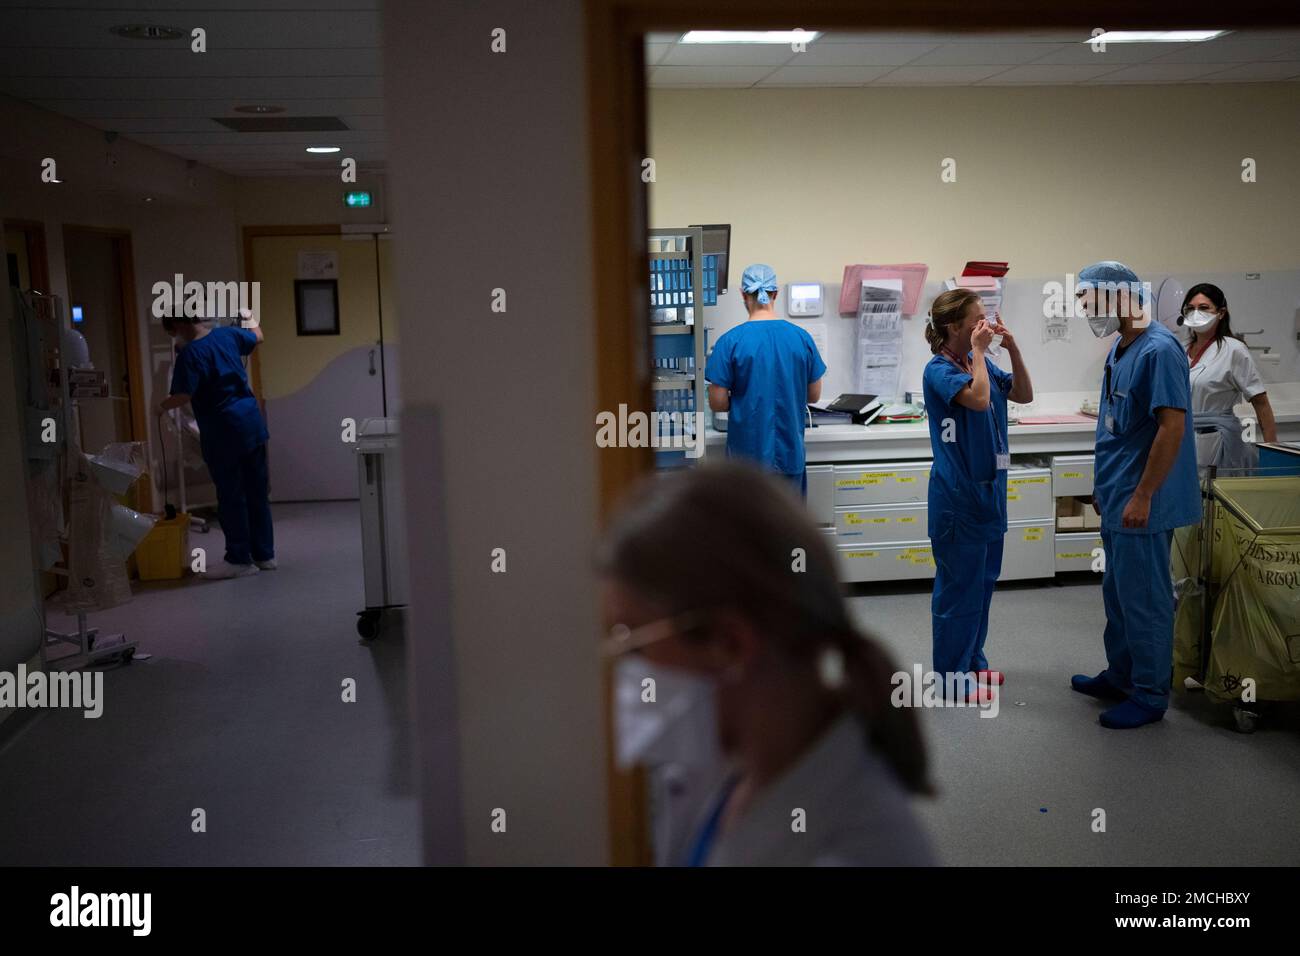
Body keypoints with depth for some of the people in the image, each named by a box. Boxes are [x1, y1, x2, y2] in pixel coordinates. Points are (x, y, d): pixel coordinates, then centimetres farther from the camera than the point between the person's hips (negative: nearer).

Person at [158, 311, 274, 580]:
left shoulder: (190, 353, -15)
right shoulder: (227, 334, 6)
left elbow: (183, 396, -21)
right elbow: (257, 336, 27)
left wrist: (162, 407, -1)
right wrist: (250, 320, 47)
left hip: (223, 433, -7)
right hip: (252, 425, 7)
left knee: (231, 497, 2)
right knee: (257, 494, 12)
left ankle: (239, 559, 8)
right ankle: (264, 554, 20)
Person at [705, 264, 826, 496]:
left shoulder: (731, 341, -12)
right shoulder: (801, 337, -3)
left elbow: (717, 403, -9)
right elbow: (813, 396, 6)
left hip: (748, 452, -2)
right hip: (790, 452, 2)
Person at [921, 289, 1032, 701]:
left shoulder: (981, 363, 8)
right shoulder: (939, 370, -16)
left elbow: (1024, 394, 11)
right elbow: (979, 399, -31)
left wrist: (1012, 348, -1)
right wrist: (978, 352, -19)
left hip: (987, 488, 9)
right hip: (957, 493, -9)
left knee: (983, 580, 17)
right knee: (959, 584, 0)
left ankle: (971, 661, 30)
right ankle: (951, 674, 13)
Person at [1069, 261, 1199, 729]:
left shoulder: (1159, 350, -18)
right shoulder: (1119, 349, 11)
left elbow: (1172, 427, -22)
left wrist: (1142, 496, -22)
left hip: (1141, 503, -9)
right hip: (1116, 499, 9)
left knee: (1143, 600, 1)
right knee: (1118, 594, 19)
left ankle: (1150, 695, 13)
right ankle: (1121, 677, 32)